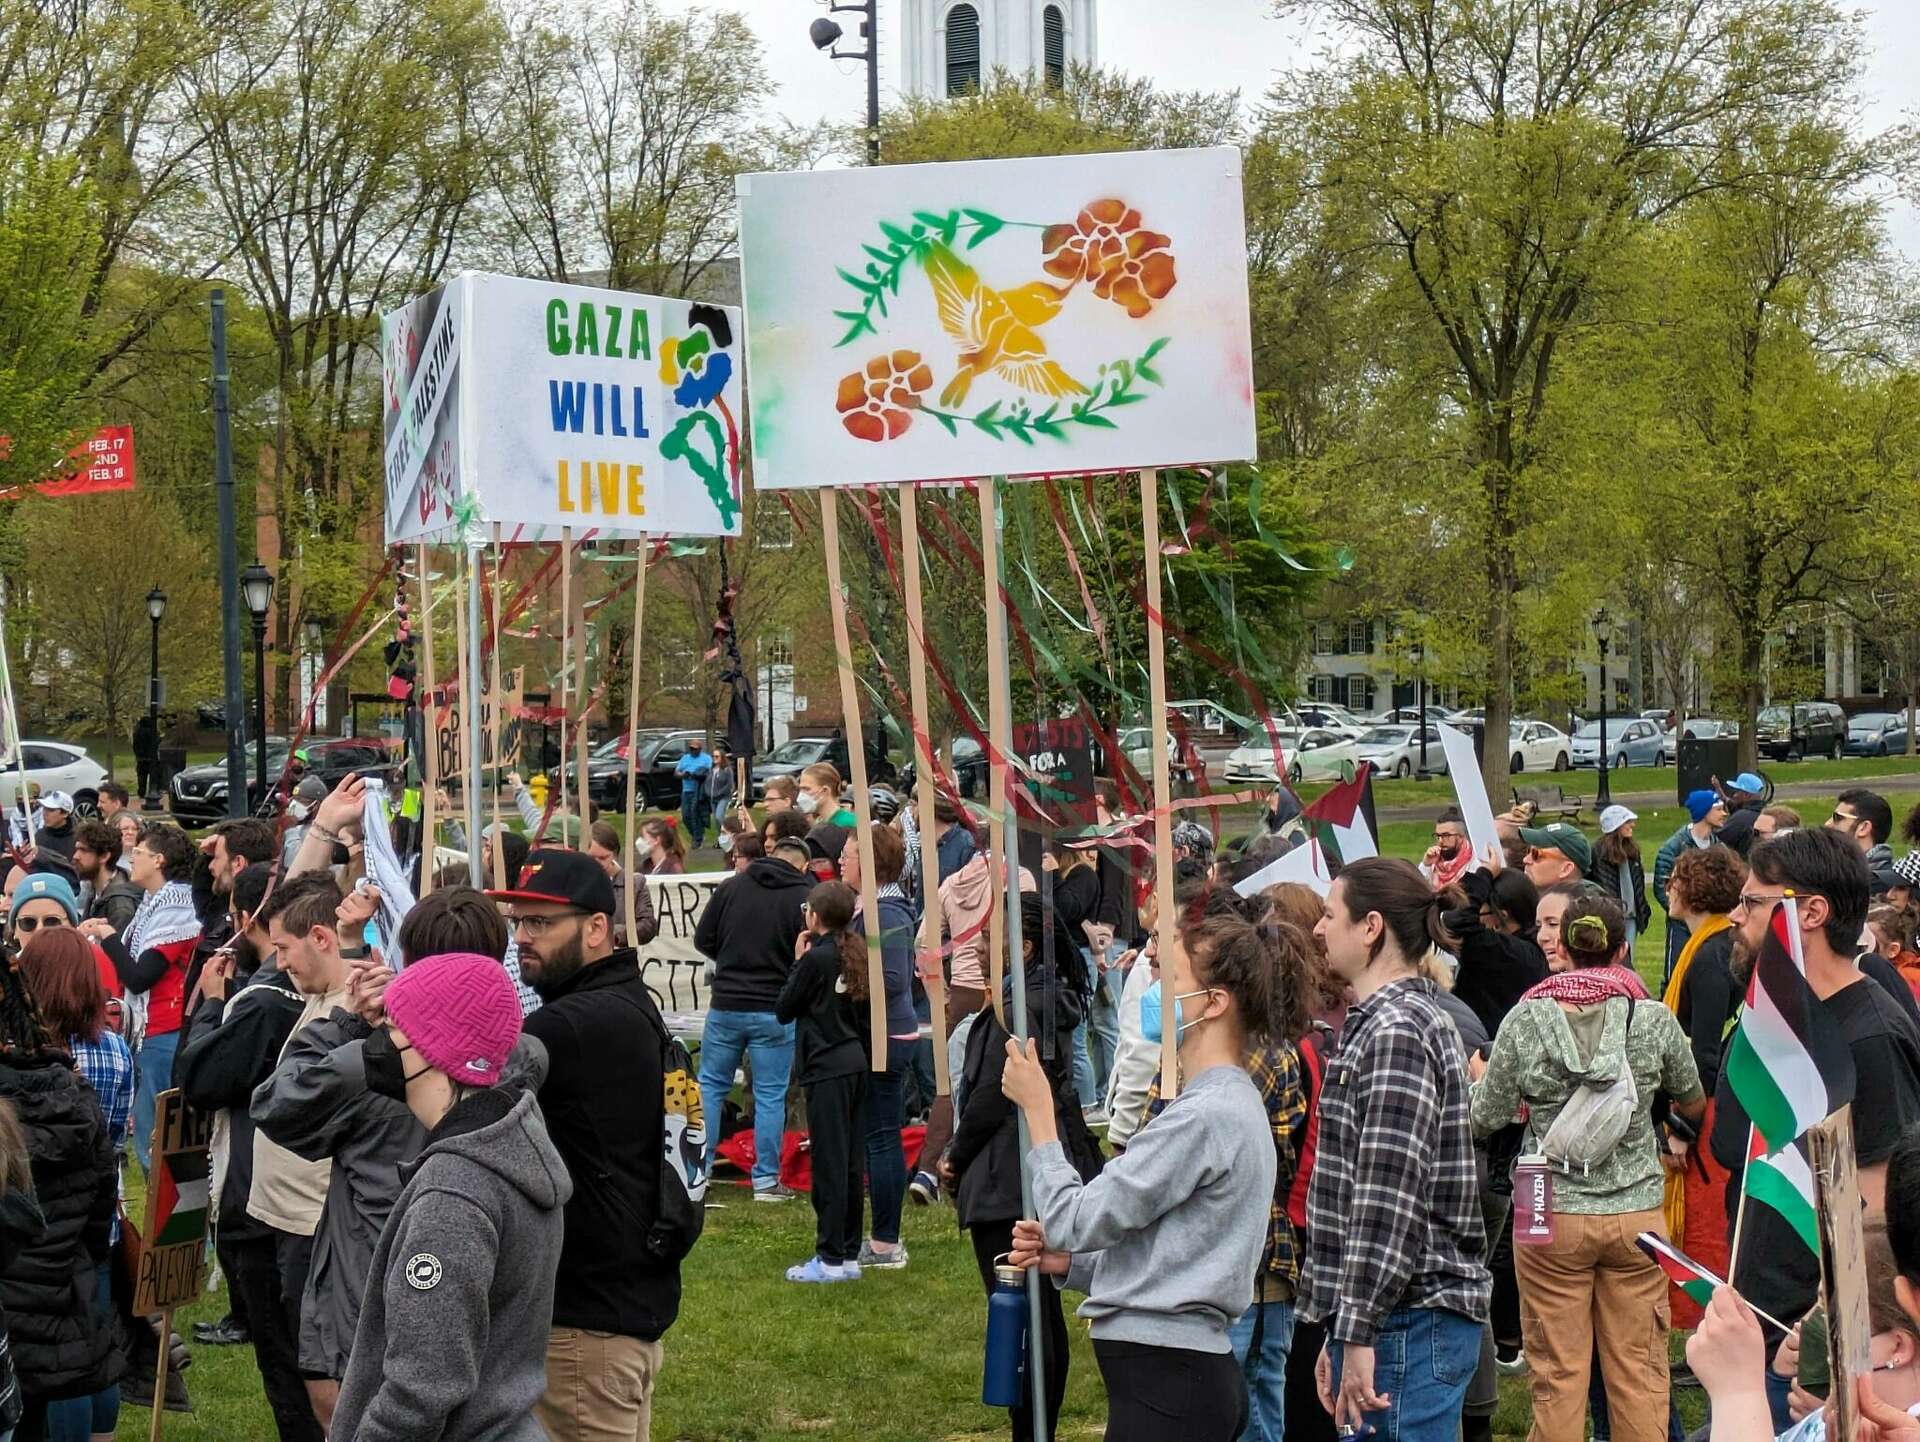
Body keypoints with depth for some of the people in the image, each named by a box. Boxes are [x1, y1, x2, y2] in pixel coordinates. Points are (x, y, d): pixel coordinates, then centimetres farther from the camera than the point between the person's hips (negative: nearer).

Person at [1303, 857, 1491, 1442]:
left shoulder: (1397, 1033, -14)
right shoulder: (1381, 1020, 18)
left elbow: (1388, 1201, -21)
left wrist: (1358, 1334, -21)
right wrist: (1341, 1332, 22)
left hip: (1410, 1323, -10)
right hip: (1392, 1321, 10)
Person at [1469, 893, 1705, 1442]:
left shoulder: (1525, 1020, -5)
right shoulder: (1654, 1020, -2)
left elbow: (1486, 1121, -1)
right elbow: (1694, 1106, 14)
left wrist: (1480, 1078, 20)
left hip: (1552, 1217, -1)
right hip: (1637, 1214, 1)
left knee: (1557, 1375, 6)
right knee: (1639, 1371, 8)